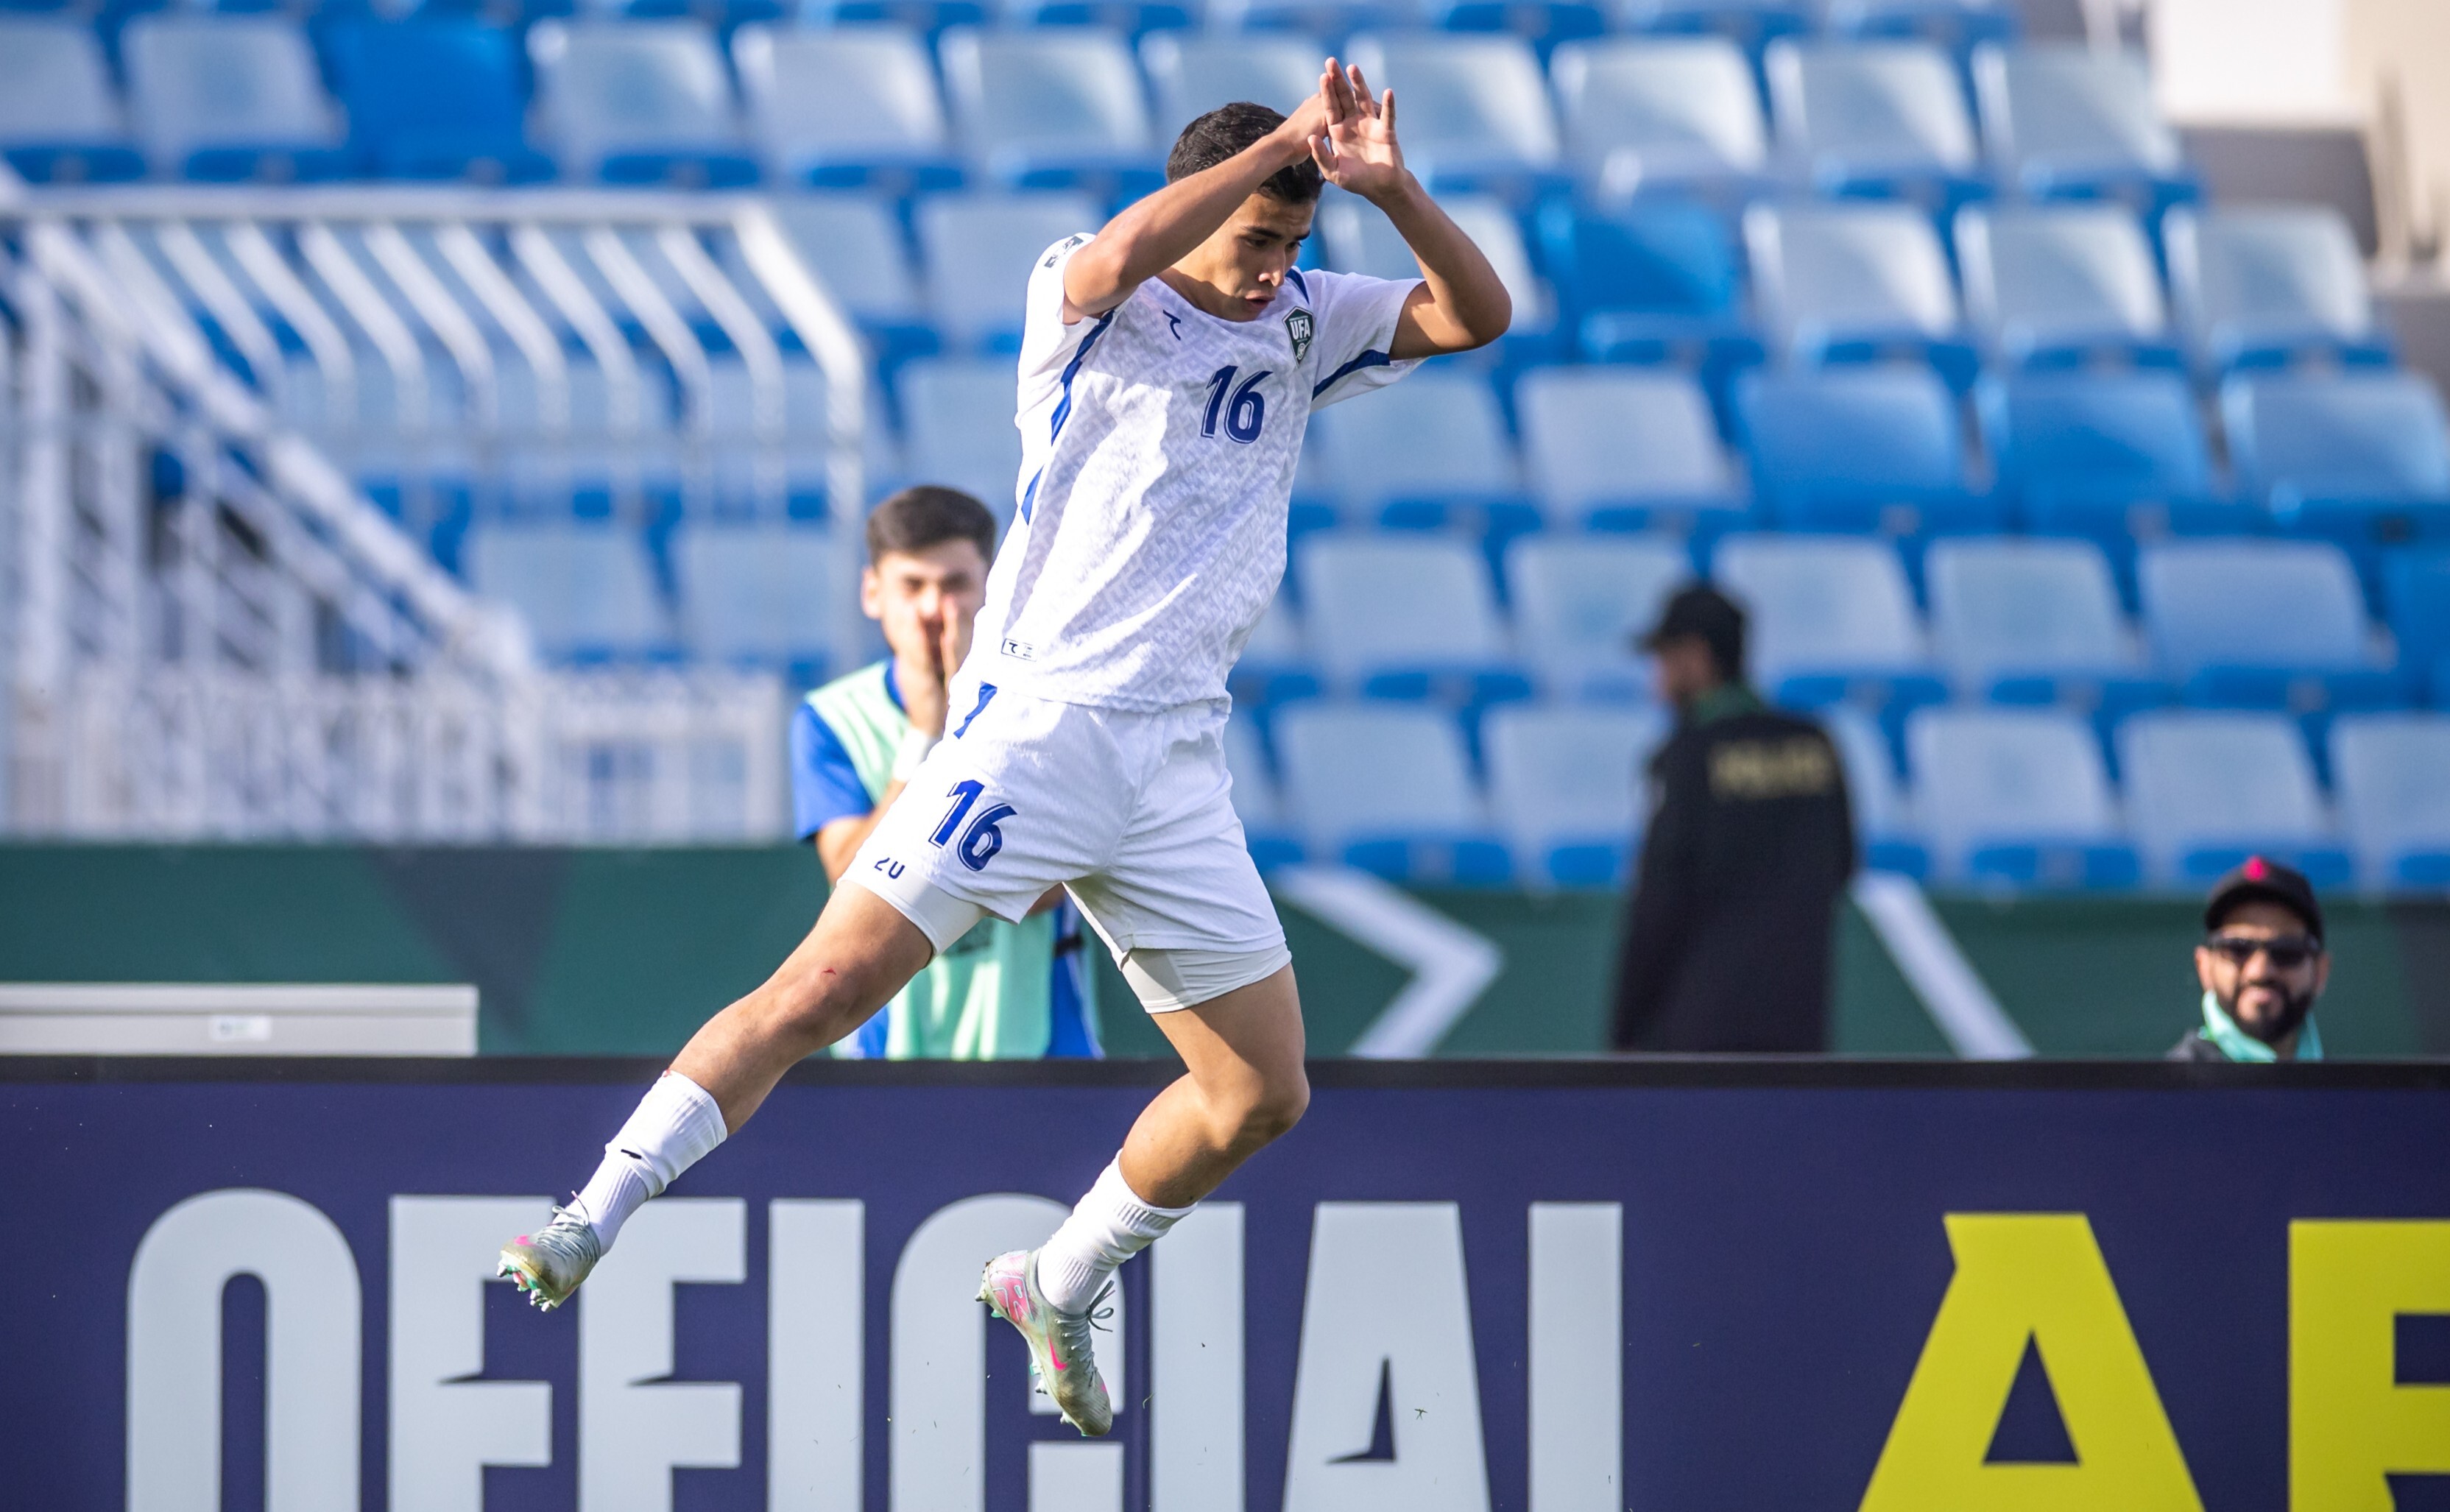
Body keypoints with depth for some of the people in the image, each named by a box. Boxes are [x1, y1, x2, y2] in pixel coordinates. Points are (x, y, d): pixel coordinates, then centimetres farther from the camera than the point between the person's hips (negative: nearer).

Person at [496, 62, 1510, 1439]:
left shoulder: (1302, 327, 14)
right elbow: (1121, 256, -27)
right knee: (831, 985, -17)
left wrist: (1392, 189, -11)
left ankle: (1058, 1287, 26)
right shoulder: (1088, 308, -3)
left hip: (1177, 767, 6)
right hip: (1036, 720, -6)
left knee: (1264, 1094, 5)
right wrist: (1279, 143, -20)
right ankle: (592, 1223, -13)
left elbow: (1479, 315, 5)